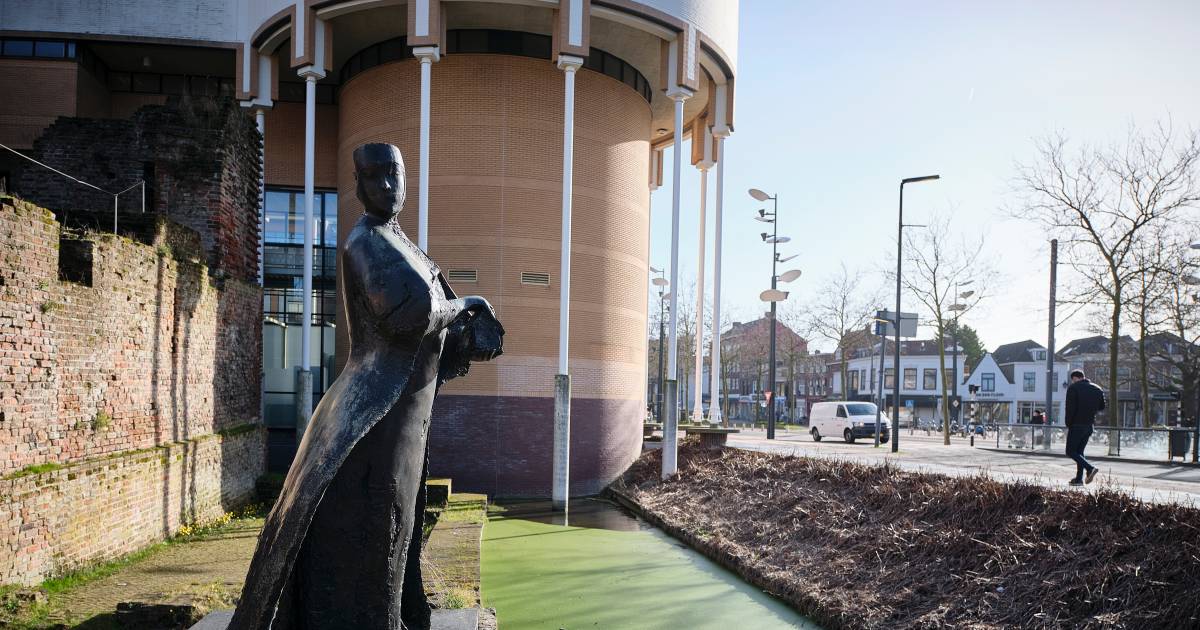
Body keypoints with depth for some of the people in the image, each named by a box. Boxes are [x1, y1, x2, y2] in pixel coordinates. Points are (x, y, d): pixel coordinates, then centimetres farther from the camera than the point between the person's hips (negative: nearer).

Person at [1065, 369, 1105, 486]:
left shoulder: (1073, 388, -9)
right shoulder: (1097, 389, 10)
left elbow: (1070, 409, -13)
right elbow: (1101, 407, 15)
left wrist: (1068, 425, -7)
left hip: (1076, 425, -6)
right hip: (1089, 425, 7)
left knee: (1071, 451, -1)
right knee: (1079, 451, 13)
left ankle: (1090, 468, -20)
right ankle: (1079, 479, 8)